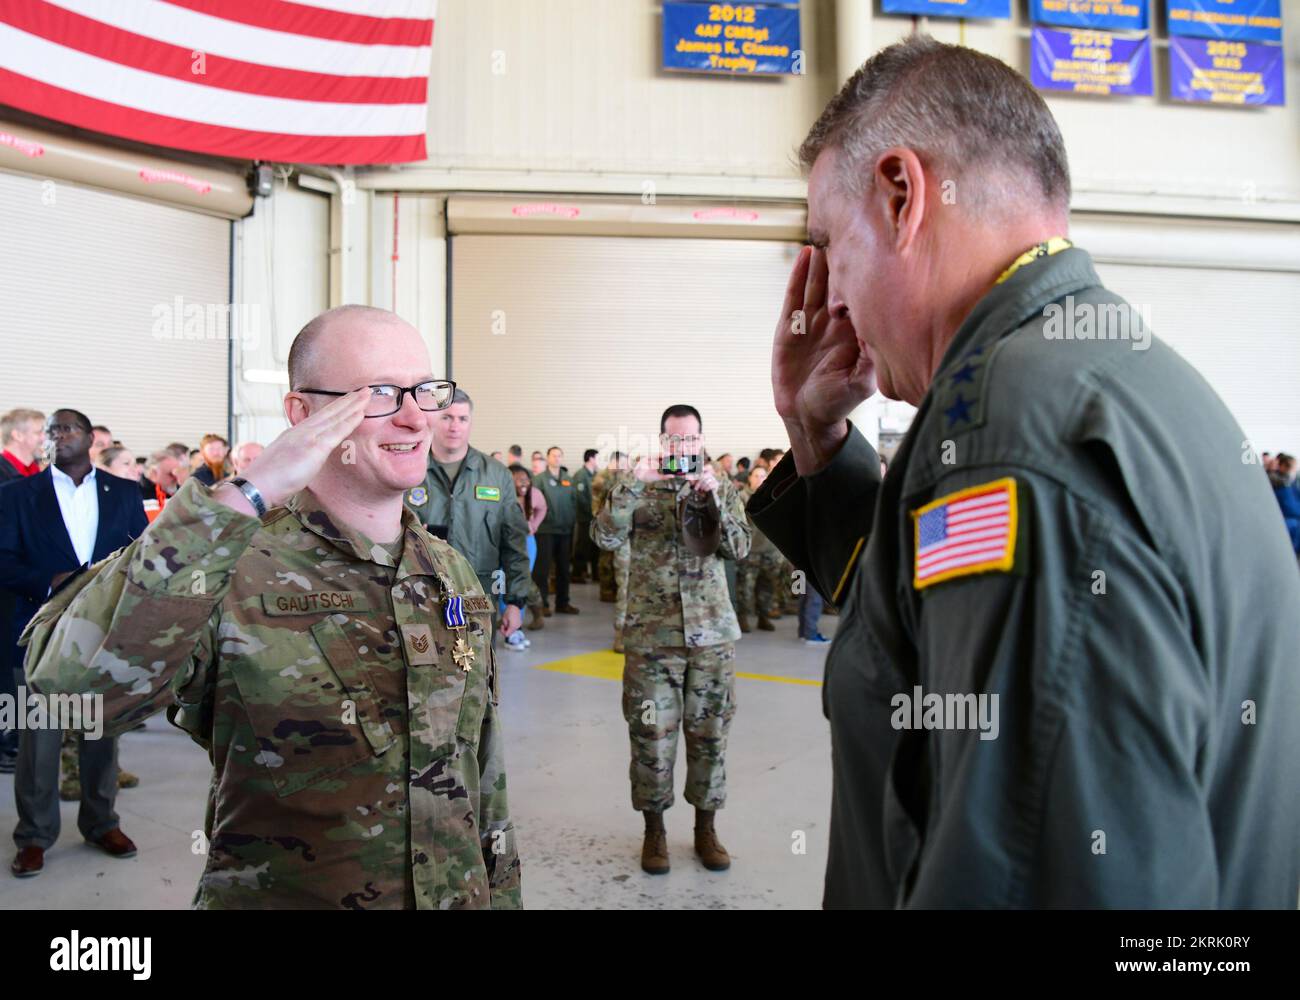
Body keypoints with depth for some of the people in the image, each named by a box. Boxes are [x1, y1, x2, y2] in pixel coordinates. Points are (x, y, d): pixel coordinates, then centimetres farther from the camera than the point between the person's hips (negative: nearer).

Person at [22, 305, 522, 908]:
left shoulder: (454, 575, -2)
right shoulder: (236, 570, -18)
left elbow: (484, 768, 5)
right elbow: (73, 683, -36)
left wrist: (501, 894, 8)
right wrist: (241, 499, -37)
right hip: (278, 894, -4)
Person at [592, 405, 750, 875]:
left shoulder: (722, 488, 6)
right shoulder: (638, 488, 3)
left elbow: (739, 547, -6)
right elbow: (605, 536, -12)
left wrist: (713, 496, -18)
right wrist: (632, 483, -20)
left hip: (712, 631, 1)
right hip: (651, 633, -1)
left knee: (710, 732, 9)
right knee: (652, 734, 5)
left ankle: (705, 827, 26)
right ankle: (654, 828, 23)